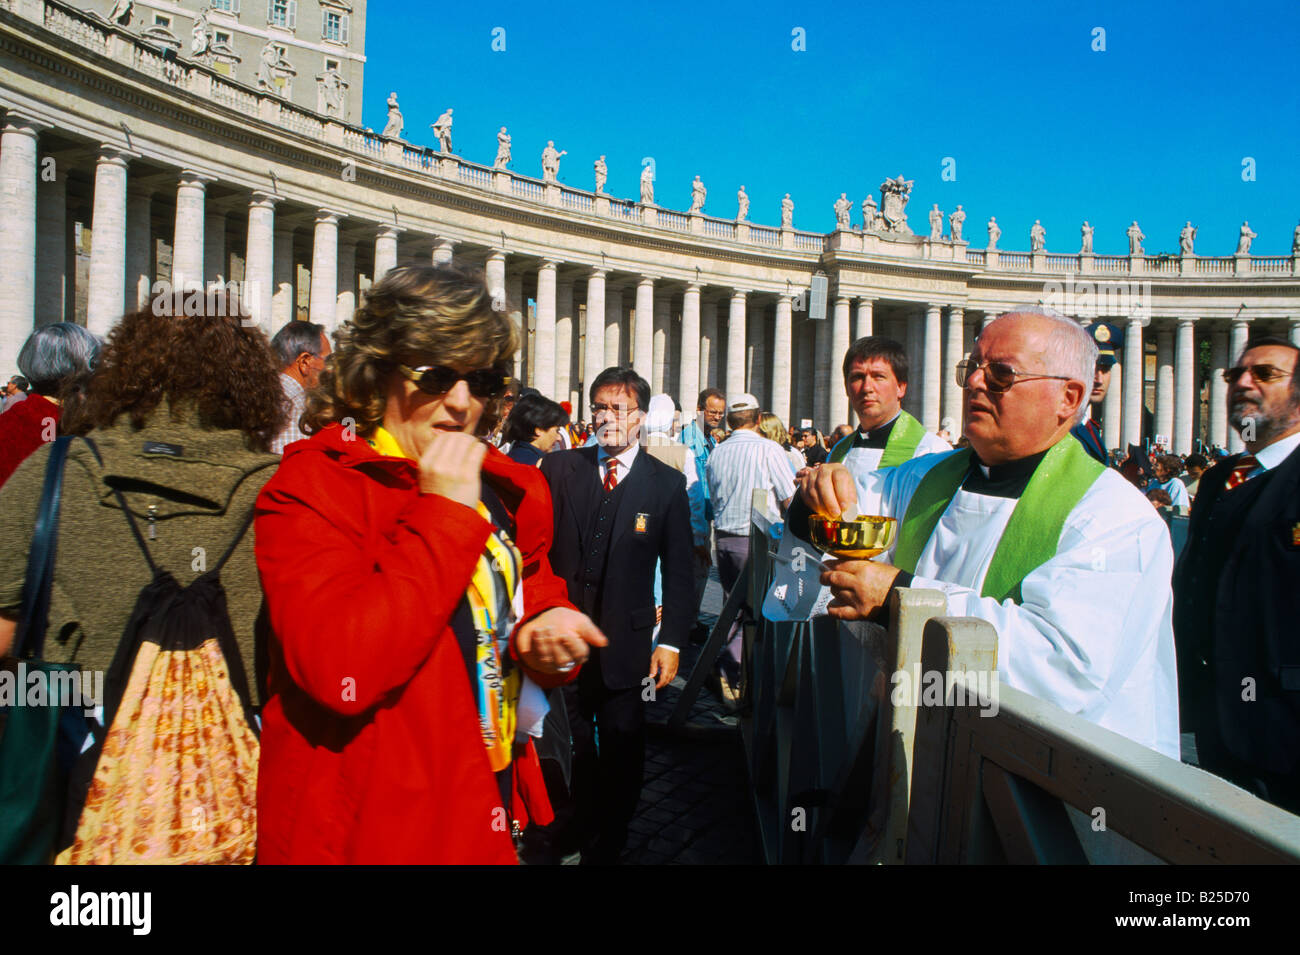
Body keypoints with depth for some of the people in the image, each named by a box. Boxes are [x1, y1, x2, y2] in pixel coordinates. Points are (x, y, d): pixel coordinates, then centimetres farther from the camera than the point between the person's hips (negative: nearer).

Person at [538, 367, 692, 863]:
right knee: (571, 742, 14)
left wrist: (671, 641, -4)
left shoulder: (667, 483, -1)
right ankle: (573, 827, 39)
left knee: (622, 747, 12)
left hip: (625, 641, -1)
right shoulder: (558, 469, 2)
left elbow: (679, 571, 0)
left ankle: (608, 841, 34)